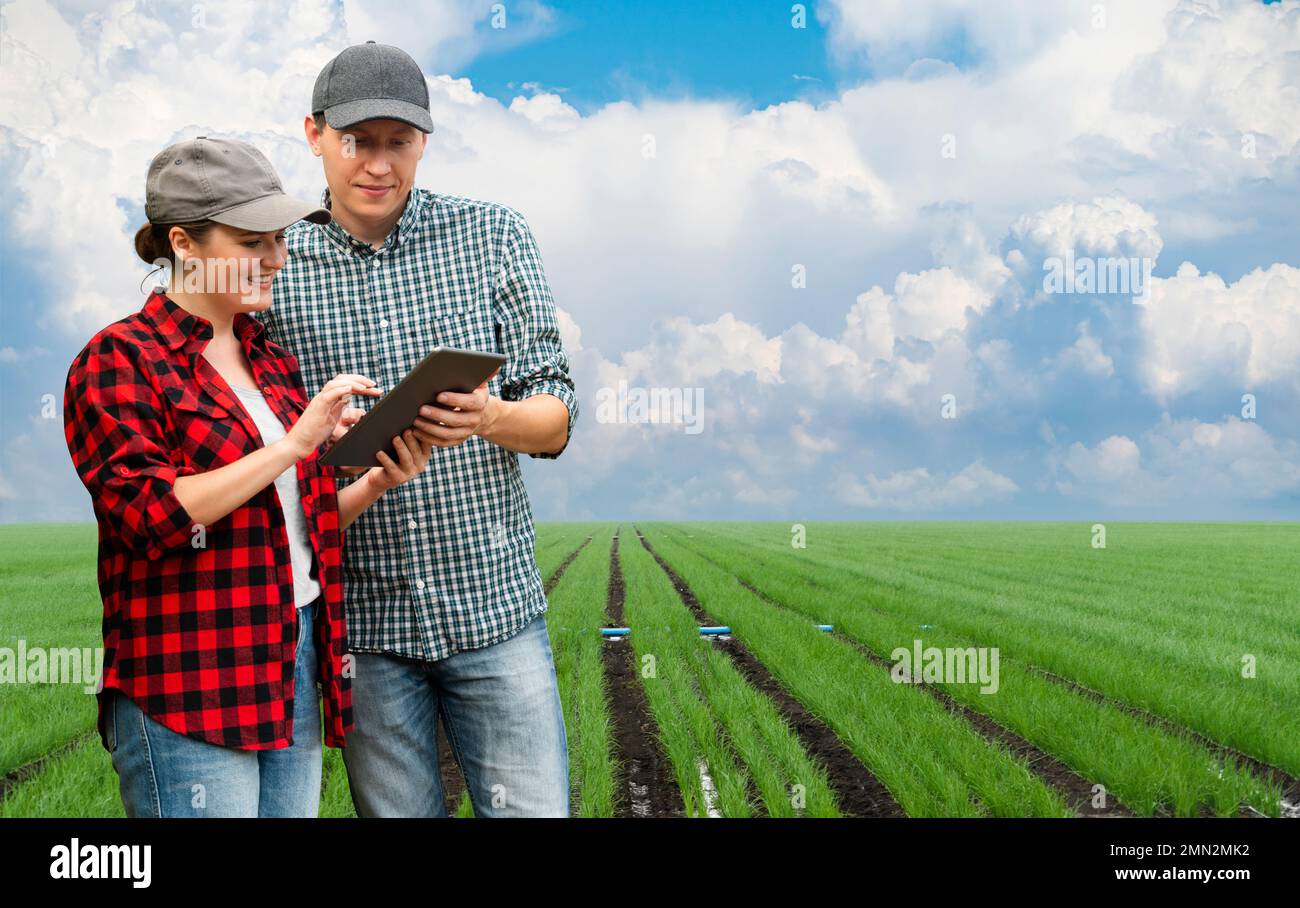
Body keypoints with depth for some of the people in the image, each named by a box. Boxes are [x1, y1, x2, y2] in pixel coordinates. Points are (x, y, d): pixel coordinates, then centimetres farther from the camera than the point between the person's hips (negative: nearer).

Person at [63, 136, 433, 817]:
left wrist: (377, 484, 2)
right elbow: (149, 513, -18)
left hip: (295, 669, 7)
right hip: (188, 691, -7)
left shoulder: (271, 360, 17)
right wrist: (295, 443, -20)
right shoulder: (118, 360, -4)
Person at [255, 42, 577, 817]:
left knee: (534, 808, 1)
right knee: (397, 811, 9)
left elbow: (556, 417, 0)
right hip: (361, 616, 0)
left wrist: (490, 418, -22)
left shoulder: (495, 237, 3)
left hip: (495, 604, 0)